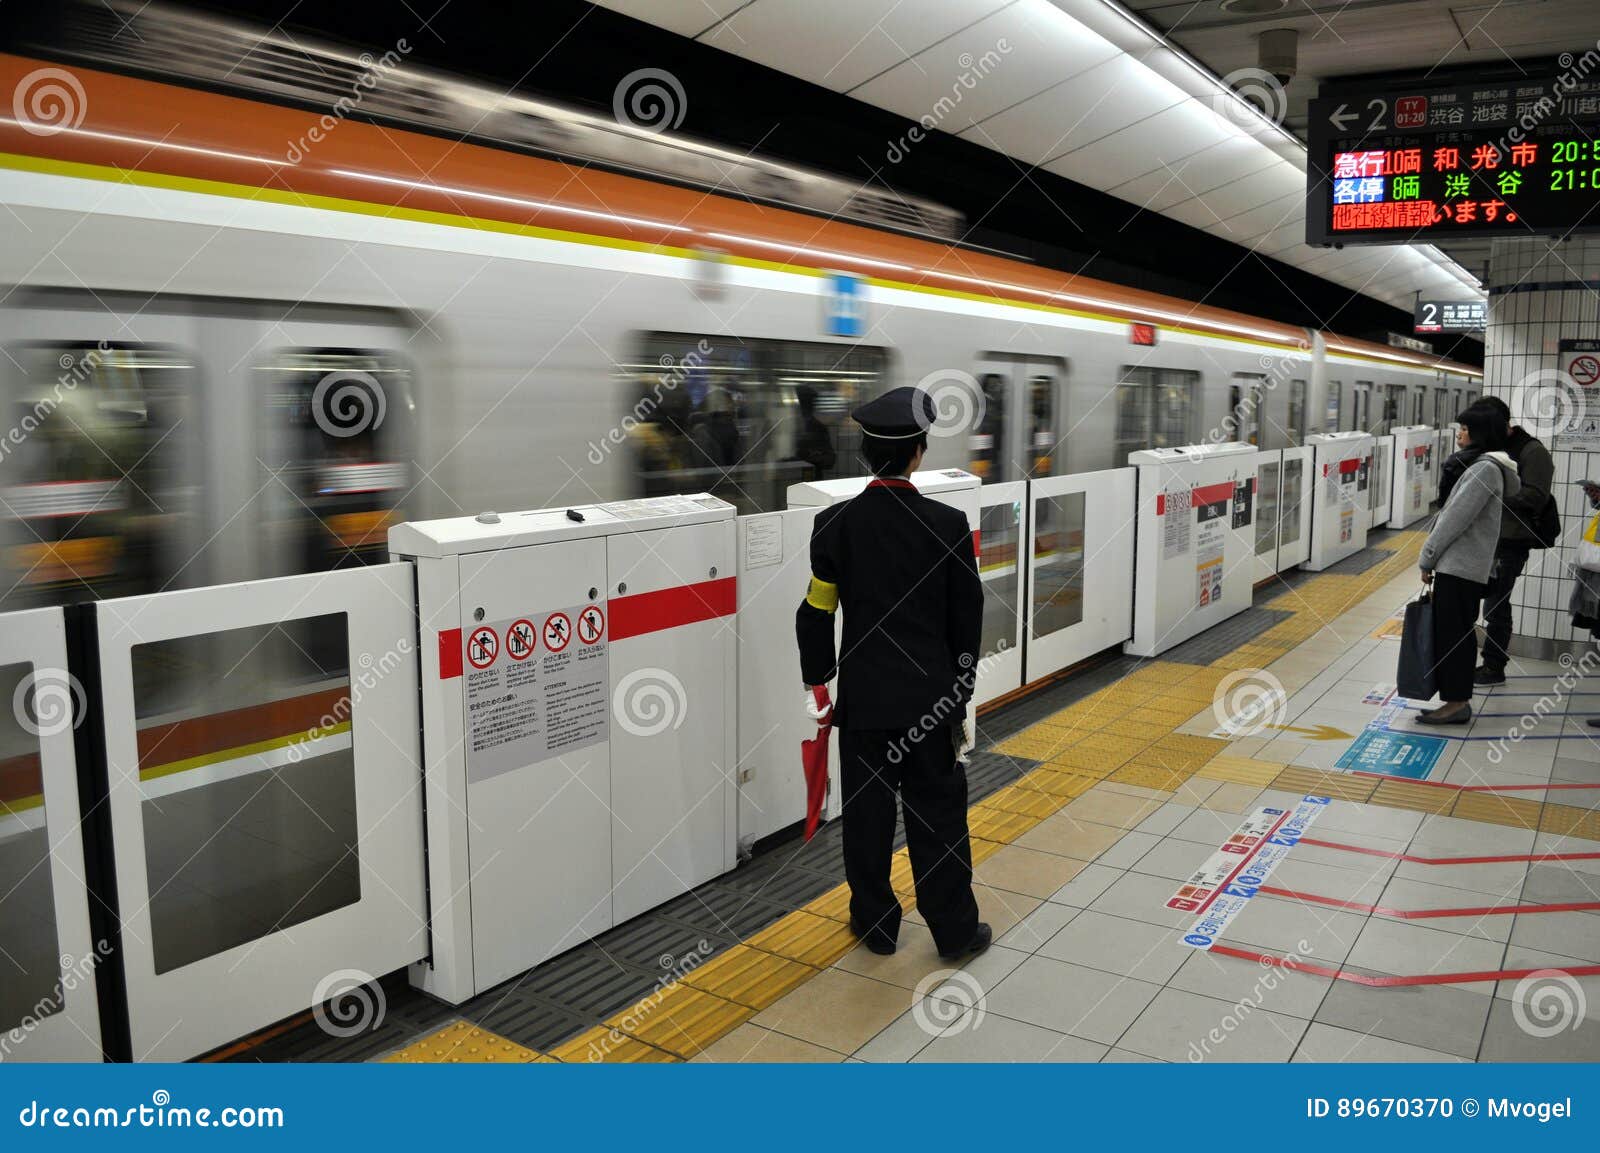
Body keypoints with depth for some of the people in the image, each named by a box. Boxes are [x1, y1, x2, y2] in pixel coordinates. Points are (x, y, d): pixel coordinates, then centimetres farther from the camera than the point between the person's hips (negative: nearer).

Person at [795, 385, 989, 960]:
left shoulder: (835, 523, -8)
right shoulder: (949, 524, -9)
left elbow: (817, 613, -2)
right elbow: (967, 618, -1)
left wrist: (817, 683, 10)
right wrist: (962, 687, 11)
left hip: (863, 696, 1)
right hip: (931, 695, 0)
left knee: (867, 812, 13)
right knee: (938, 812, 10)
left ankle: (874, 924, 26)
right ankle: (955, 931, 21)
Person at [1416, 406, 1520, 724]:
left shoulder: (1484, 468, -14)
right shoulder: (1476, 465, 17)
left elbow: (1456, 517, -17)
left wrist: (1427, 558, -11)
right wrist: (1433, 558, 14)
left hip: (1460, 566, -10)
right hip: (1459, 564, 10)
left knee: (1451, 634, -6)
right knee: (1458, 634, 12)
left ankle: (1457, 703, -2)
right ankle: (1459, 700, 18)